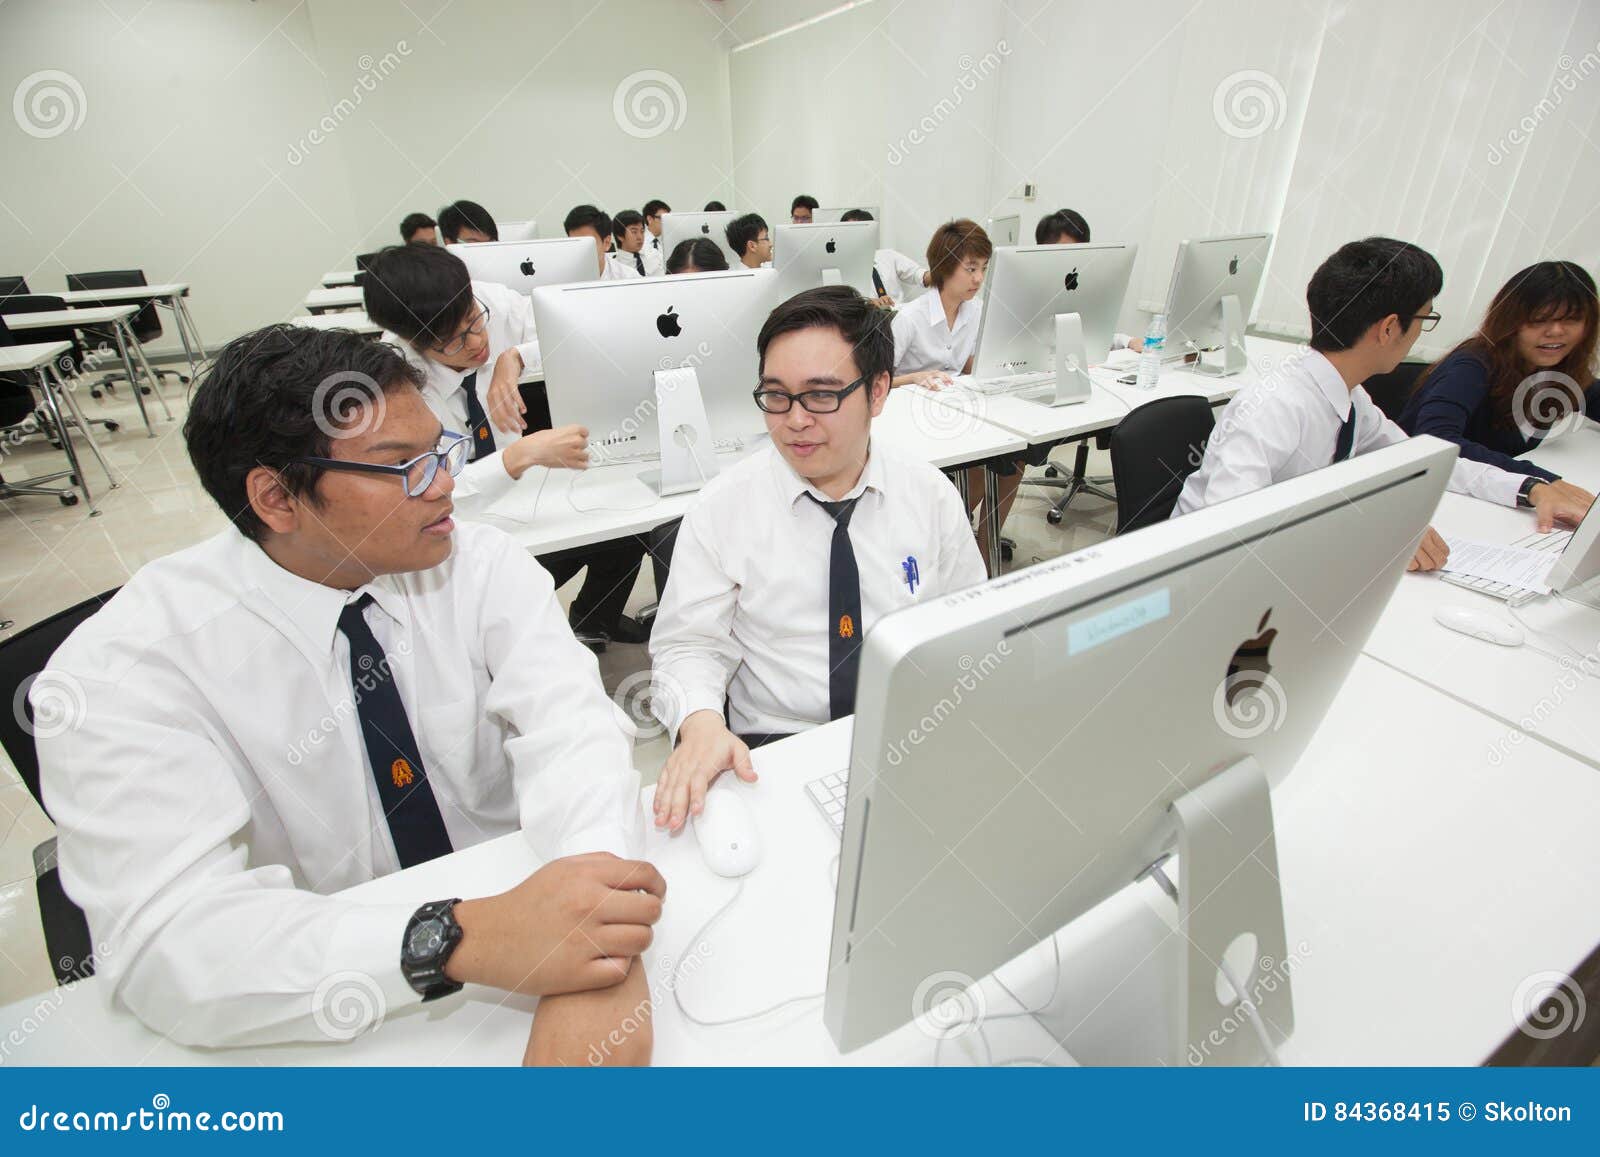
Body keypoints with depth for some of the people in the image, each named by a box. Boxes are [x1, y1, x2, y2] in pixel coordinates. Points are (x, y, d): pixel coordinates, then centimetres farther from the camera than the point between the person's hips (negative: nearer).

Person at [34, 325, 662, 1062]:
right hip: (328, 1016, -1)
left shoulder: (481, 563, -7)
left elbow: (567, 725, -18)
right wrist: (460, 939, -37)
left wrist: (596, 940, -35)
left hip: (515, 905, 2)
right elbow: (165, 940, -23)